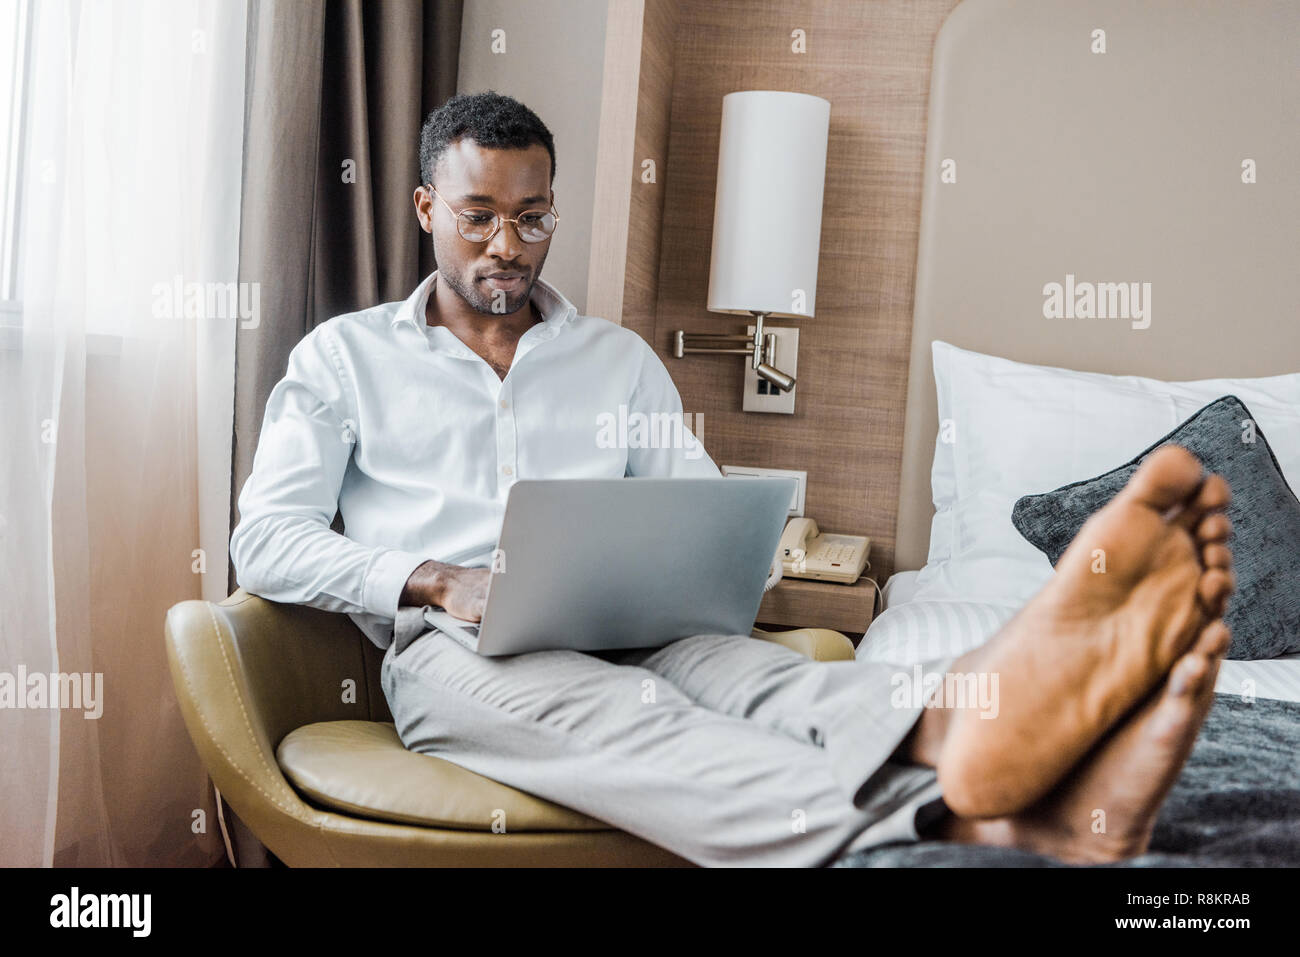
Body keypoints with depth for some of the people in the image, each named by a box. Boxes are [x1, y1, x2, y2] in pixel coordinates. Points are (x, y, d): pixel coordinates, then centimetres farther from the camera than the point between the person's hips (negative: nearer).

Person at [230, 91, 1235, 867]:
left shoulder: (620, 358, 21)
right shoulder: (343, 355, 14)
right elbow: (265, 543, 4)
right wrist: (438, 580, -13)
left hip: (632, 631, 3)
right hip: (453, 651, -3)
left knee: (770, 678, -33)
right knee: (622, 714, -39)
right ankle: (982, 814, -66)